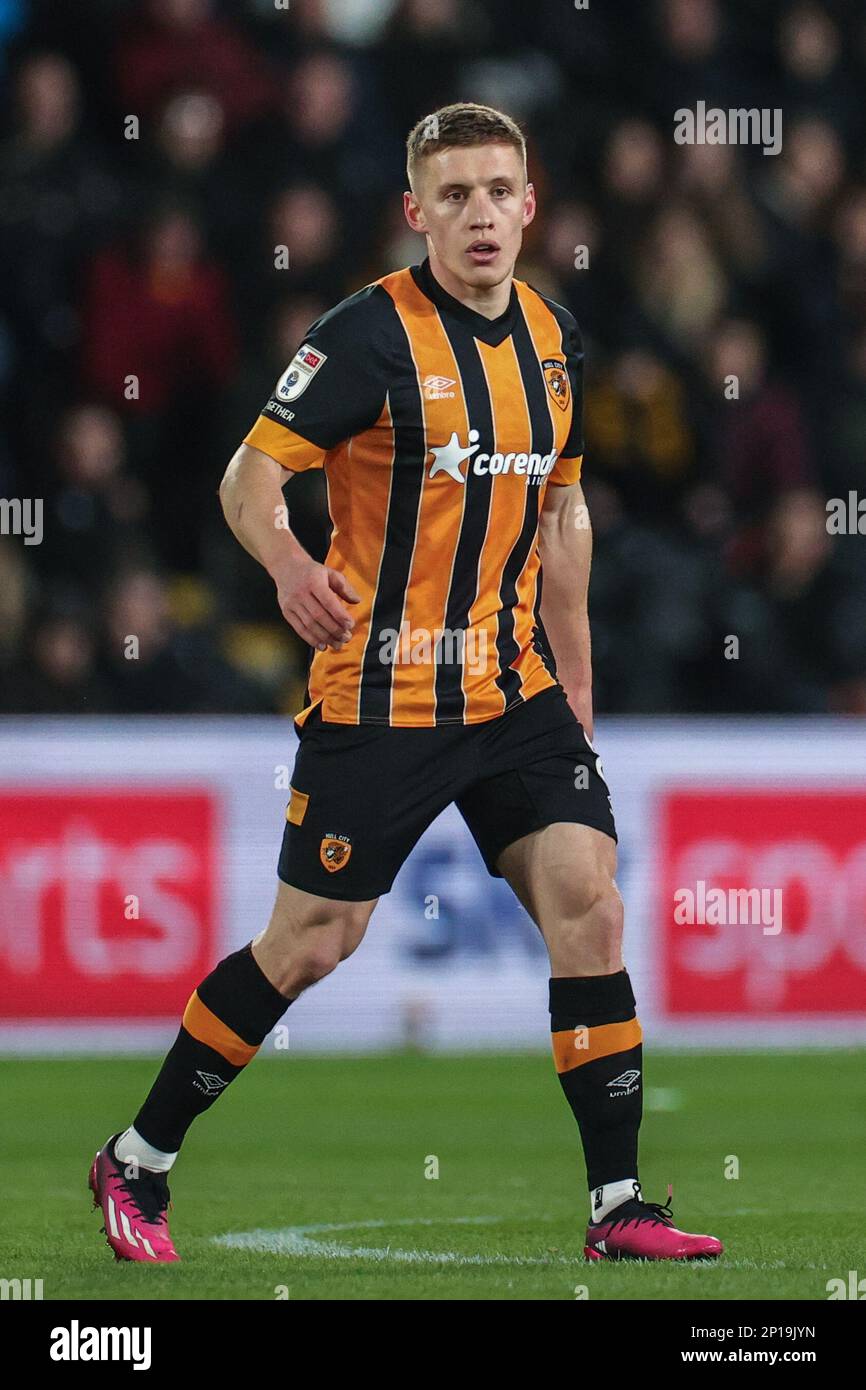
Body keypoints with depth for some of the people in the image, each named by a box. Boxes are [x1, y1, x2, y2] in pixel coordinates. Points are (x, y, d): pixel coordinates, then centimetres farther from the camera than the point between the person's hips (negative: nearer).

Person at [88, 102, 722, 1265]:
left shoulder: (552, 337, 8)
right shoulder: (372, 333, -13)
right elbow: (250, 473, -14)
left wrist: (574, 679, 19)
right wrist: (287, 561, -35)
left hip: (516, 689, 6)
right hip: (379, 692, -5)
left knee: (588, 906, -7)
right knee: (309, 945, -1)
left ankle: (619, 1207, -1)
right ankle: (137, 1162, 16)